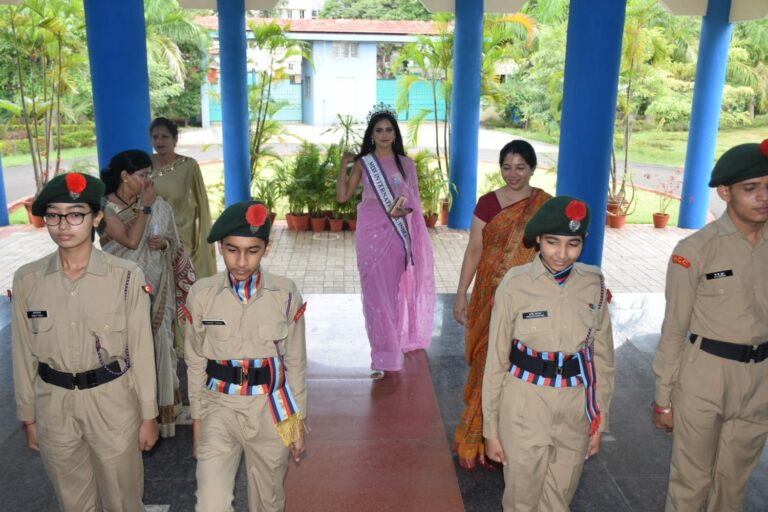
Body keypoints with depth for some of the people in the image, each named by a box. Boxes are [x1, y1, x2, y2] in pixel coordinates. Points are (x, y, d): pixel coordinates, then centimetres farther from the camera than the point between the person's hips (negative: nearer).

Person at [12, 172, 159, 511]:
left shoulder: (126, 276, -12)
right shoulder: (27, 280, -4)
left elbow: (141, 350, -7)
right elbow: (23, 354, 3)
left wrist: (148, 414, -3)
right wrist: (27, 416, 8)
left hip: (113, 403, -2)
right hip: (53, 406, 2)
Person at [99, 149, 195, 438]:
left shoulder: (157, 205, 3)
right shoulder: (105, 207, -11)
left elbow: (173, 242, 12)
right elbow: (131, 241, -22)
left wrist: (164, 243, -10)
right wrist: (144, 207, -16)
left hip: (156, 290, 4)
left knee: (157, 345, 10)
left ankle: (161, 411, 25)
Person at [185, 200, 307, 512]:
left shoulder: (286, 295, -8)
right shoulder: (201, 295, -7)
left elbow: (295, 363, 0)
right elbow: (195, 363, 3)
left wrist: (297, 422, 4)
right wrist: (197, 422, 6)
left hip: (271, 408, 0)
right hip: (219, 408, 0)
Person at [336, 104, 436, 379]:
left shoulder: (405, 163, 7)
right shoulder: (362, 163, 4)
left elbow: (413, 200, 9)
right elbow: (342, 197, -1)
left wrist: (404, 209, -9)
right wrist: (343, 165, -5)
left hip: (397, 233, 1)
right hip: (371, 232, -1)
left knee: (394, 290, 4)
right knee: (375, 292, -3)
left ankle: (391, 347, 20)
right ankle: (383, 355, 4)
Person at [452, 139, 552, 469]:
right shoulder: (487, 203, -1)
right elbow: (474, 250, 1)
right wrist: (461, 295, 0)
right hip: (490, 298, 0)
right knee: (489, 365, 7)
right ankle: (481, 437, 26)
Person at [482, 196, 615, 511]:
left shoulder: (594, 285, -4)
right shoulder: (515, 285, -13)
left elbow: (602, 357, 6)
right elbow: (497, 360, -6)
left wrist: (599, 421, 9)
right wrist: (491, 429, -2)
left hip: (576, 410, 3)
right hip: (525, 407, -3)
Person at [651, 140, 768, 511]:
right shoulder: (695, 250, -12)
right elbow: (674, 329, -7)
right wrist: (663, 395, -4)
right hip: (703, 378, -4)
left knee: (733, 480, 19)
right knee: (691, 481, 9)